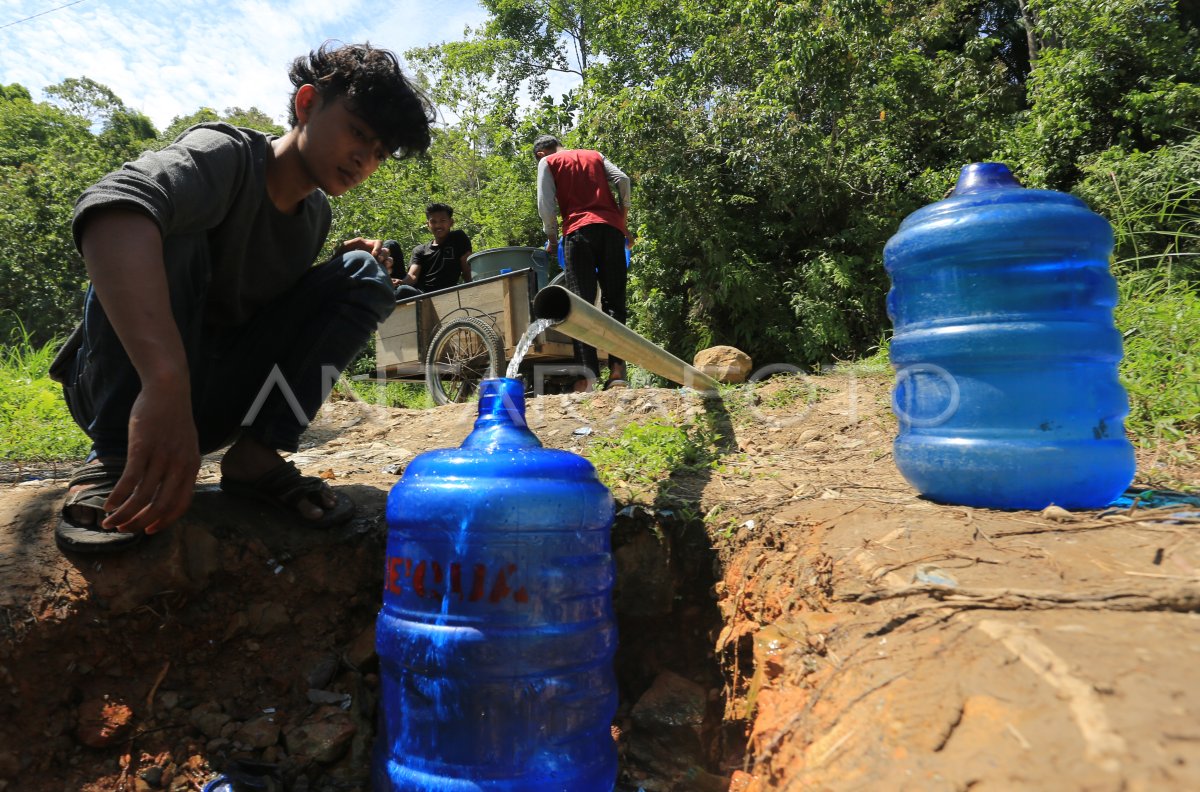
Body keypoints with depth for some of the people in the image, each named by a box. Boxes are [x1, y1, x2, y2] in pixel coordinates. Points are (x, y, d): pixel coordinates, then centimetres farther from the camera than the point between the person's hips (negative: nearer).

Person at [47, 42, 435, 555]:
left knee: (366, 275, -6)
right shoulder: (224, 154, -18)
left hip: (218, 394, 6)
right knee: (171, 234, -29)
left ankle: (257, 454, -14)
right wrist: (166, 382, -54)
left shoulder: (317, 214, 4)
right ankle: (115, 459, -21)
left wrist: (345, 266, -6)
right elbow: (112, 208, -39)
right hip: (125, 388, -5)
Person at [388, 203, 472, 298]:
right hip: (415, 293, 4)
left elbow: (467, 271, 4)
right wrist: (402, 282, -25)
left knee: (403, 290, -38)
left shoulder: (458, 239, 11)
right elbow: (413, 275, -2)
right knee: (391, 244, -4)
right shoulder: (420, 250, 15)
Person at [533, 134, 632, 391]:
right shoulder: (594, 155, 26)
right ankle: (617, 368, -11)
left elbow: (546, 206, 3)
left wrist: (552, 238, 16)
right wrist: (623, 221, 15)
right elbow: (623, 180, 11)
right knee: (614, 300, 3)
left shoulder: (547, 162, 16)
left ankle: (586, 370, -20)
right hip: (612, 228, 3)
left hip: (578, 229, -3)